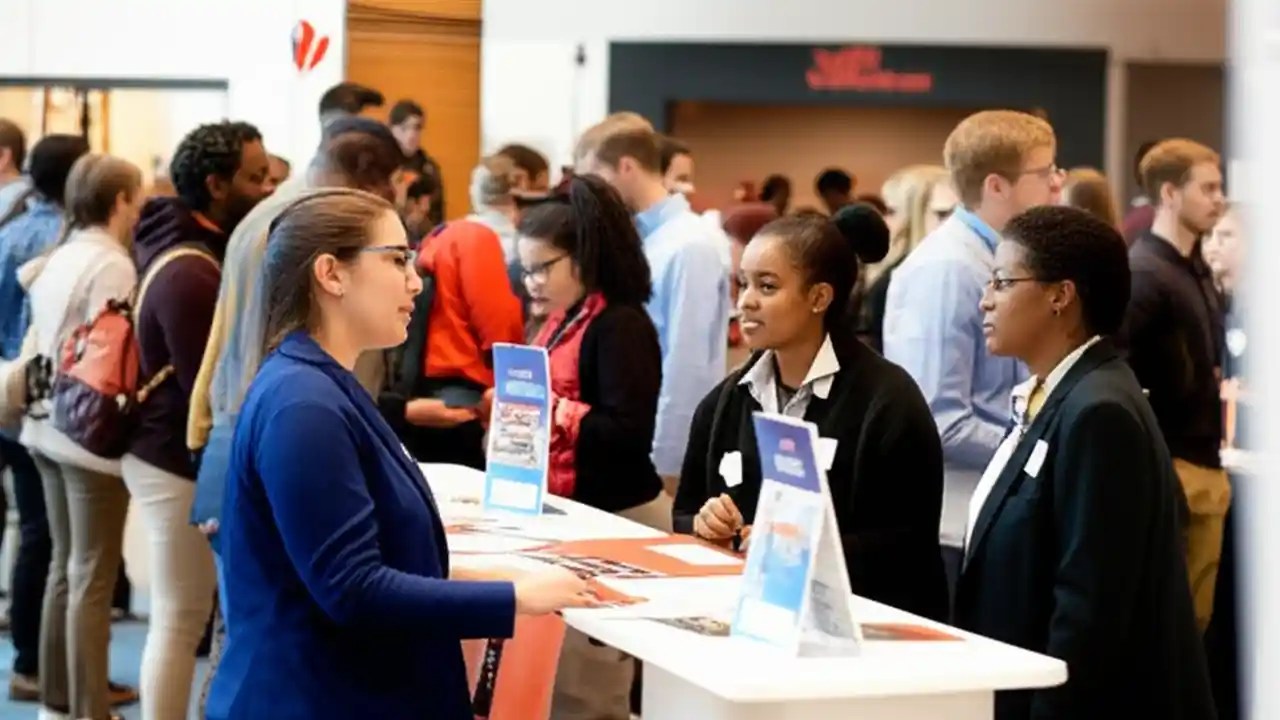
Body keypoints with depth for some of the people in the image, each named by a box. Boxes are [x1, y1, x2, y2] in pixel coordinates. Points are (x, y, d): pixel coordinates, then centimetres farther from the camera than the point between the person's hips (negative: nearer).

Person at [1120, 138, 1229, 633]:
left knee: (1196, 615, 11)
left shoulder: (1197, 269, 14)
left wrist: (1223, 387, 6)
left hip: (1207, 466, 8)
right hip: (1167, 467, -8)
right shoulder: (1143, 274, -13)